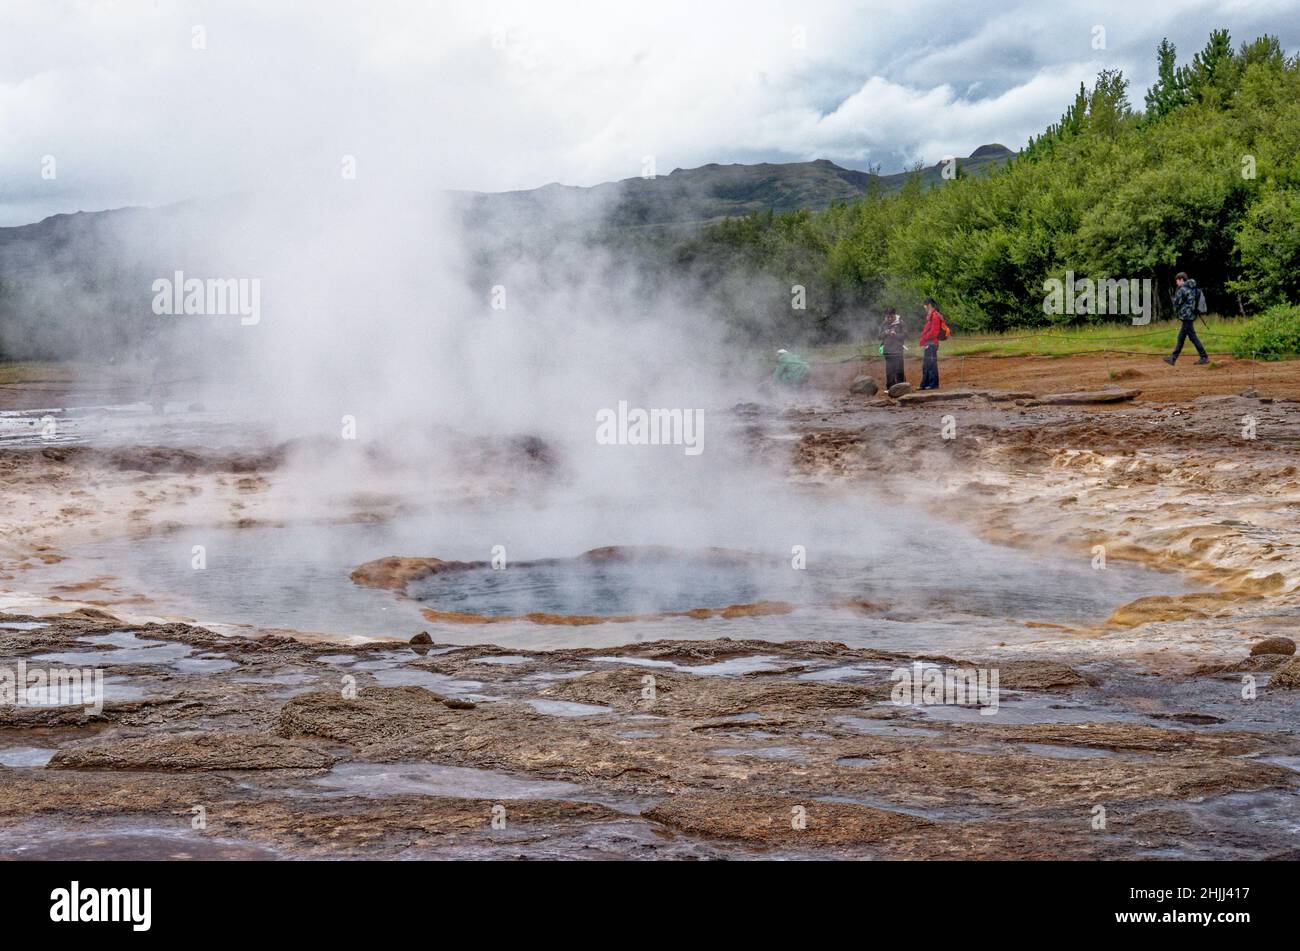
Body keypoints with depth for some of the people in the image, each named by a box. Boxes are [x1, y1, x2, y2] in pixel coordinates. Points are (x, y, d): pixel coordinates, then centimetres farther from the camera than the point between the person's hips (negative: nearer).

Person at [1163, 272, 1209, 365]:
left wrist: (1176, 312, 8)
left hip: (1186, 316, -9)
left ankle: (1204, 357, -4)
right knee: (1181, 338, 11)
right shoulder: (1193, 288, 14)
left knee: (1193, 337, -5)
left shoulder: (1182, 289, -14)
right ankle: (1173, 358, 15)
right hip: (1191, 315, 9)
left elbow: (1176, 303, -11)